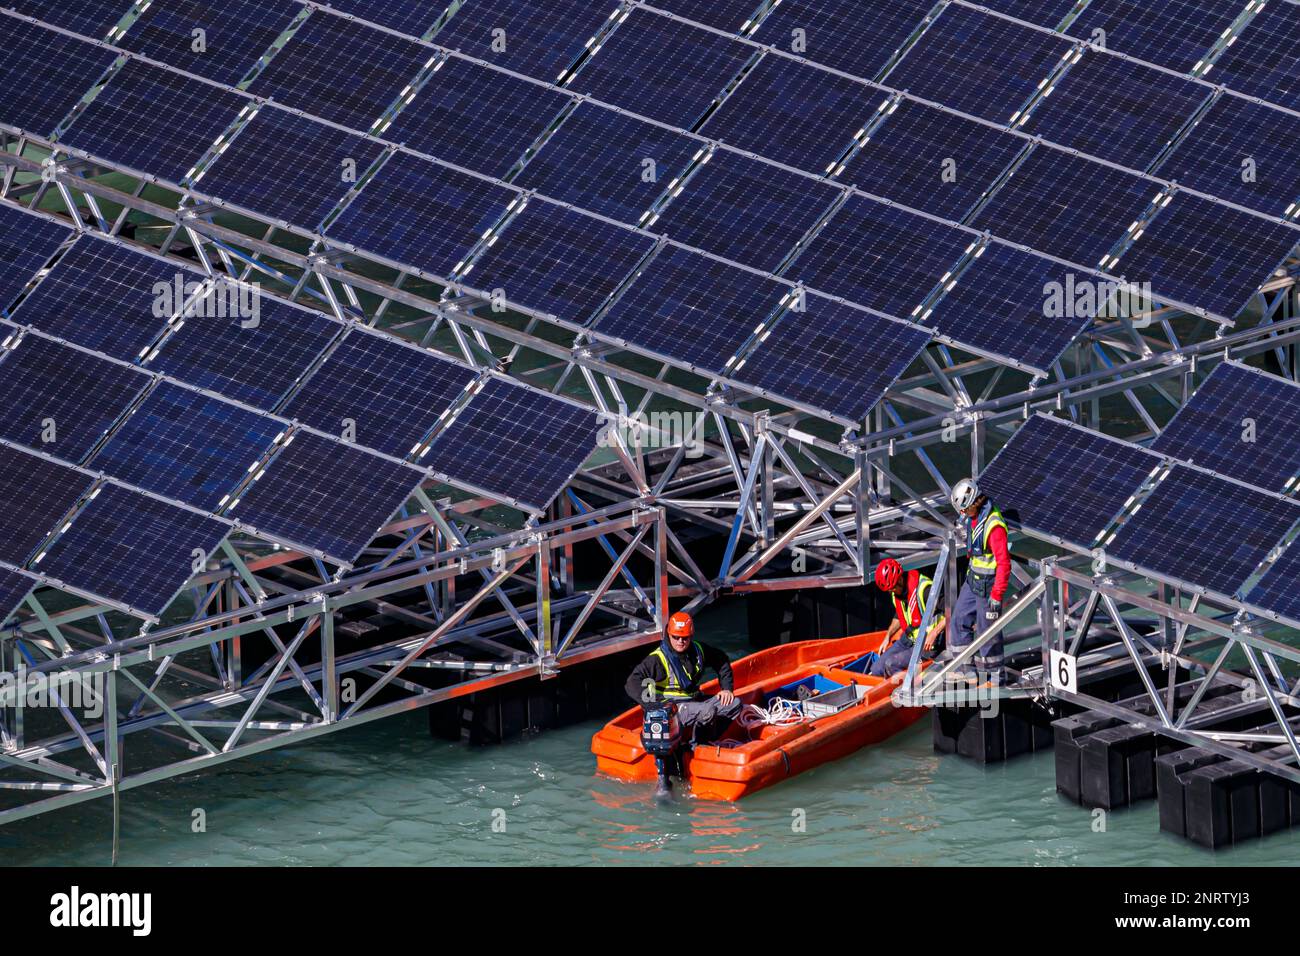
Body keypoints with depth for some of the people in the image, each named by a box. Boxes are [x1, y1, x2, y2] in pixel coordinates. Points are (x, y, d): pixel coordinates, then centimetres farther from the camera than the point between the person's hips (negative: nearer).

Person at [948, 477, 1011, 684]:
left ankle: (993, 674, 17)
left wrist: (997, 595, -23)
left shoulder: (994, 525, -28)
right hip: (973, 579, 9)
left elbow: (1004, 564, -26)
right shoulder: (974, 516, 2)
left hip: (988, 584, -9)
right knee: (961, 619, 14)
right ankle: (967, 669, 23)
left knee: (986, 628, 2)